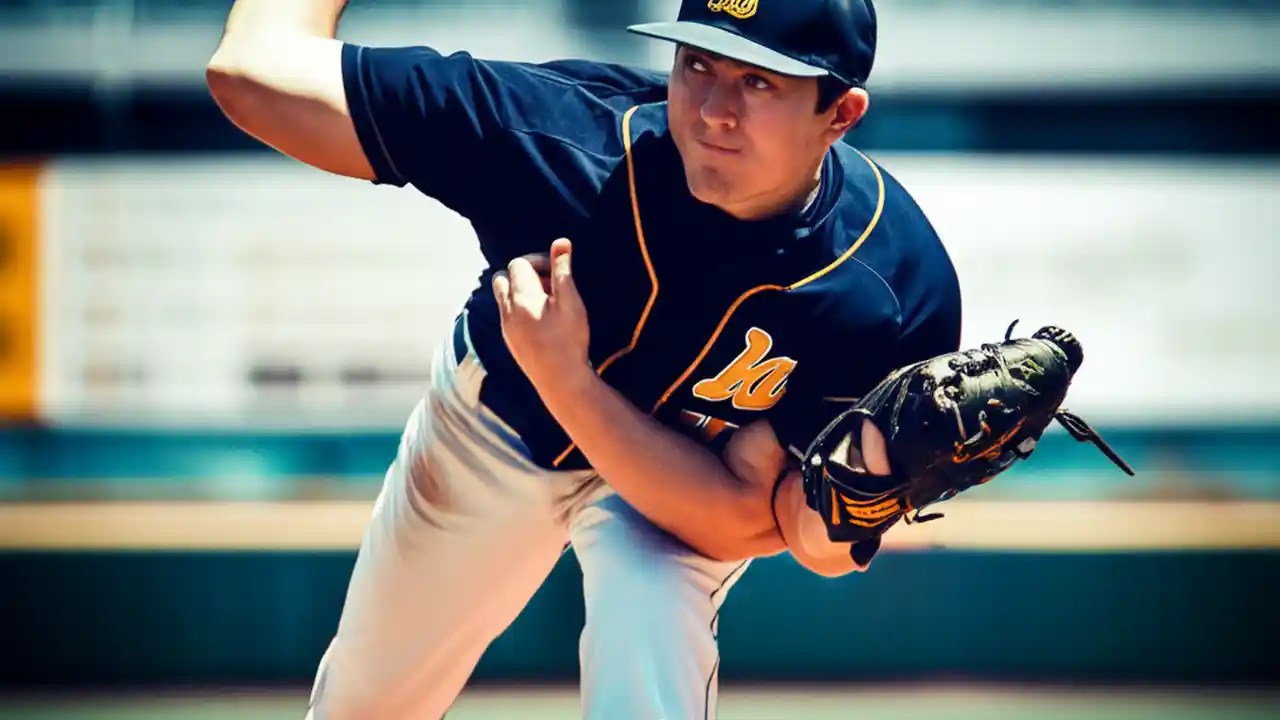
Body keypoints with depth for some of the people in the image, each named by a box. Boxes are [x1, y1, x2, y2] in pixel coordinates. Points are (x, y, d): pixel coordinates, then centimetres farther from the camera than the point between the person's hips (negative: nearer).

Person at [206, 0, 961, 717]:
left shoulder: (903, 296, -37)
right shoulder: (573, 129, -38)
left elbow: (741, 521, -34)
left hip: (687, 482, -2)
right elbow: (257, 70, -37)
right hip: (494, 419, 2)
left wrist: (564, 375, -44)